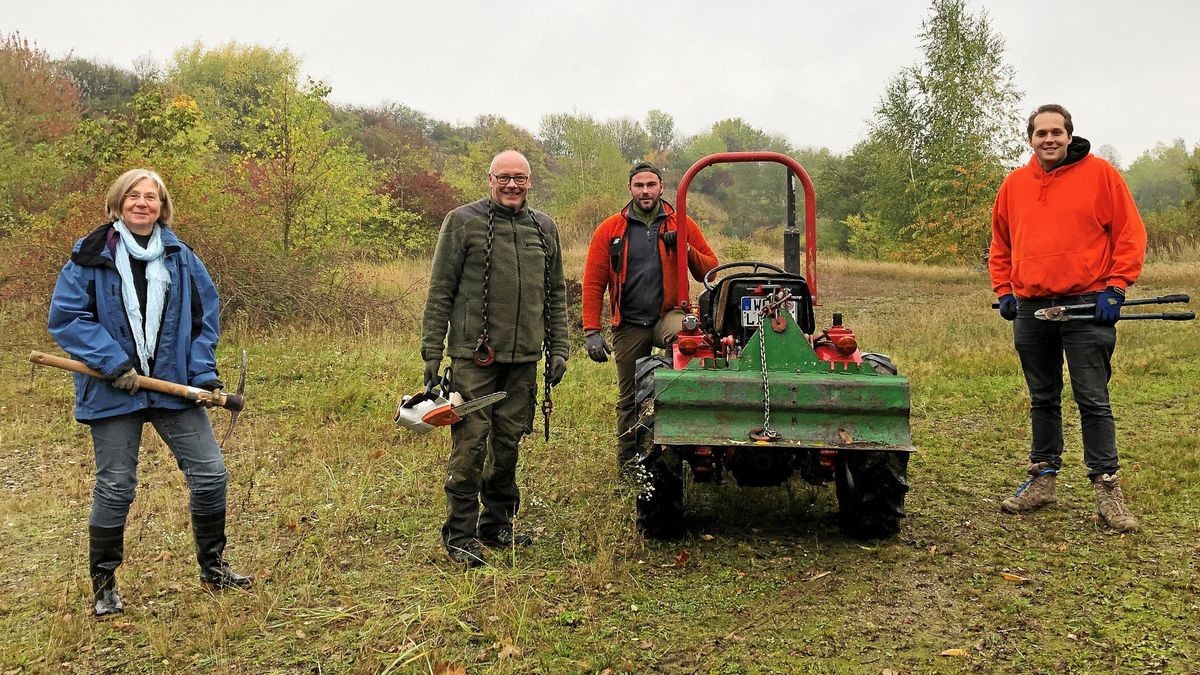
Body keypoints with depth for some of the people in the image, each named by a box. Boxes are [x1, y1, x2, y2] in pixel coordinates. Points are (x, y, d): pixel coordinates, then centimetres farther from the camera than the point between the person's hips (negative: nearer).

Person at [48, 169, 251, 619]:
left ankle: (212, 566, 22)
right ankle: (103, 585, 21)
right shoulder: (91, 256, -4)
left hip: (175, 385, 3)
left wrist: (204, 372, -2)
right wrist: (112, 363, -16)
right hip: (114, 391, -3)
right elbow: (65, 317, -6)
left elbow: (205, 316, 10)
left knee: (210, 475, 2)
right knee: (114, 488, 4)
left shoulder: (181, 258, 5)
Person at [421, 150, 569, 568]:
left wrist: (558, 349, 12)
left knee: (509, 442, 11)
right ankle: (460, 534, 4)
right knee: (470, 442, -5)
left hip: (524, 357, 5)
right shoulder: (462, 221, -1)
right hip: (474, 355, -4)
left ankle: (498, 524, 24)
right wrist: (432, 352, -6)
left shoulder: (544, 228, 13)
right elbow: (440, 292, -2)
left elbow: (556, 294, 18)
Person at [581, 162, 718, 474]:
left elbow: (710, 270, 8)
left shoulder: (681, 225, 7)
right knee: (628, 399, 8)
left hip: (668, 314, -1)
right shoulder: (610, 229, 5)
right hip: (629, 324, 1)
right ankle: (628, 466, 22)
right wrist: (592, 331, -6)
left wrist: (686, 250, -11)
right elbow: (593, 283, 2)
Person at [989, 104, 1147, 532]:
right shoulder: (1015, 184, 10)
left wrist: (1115, 288, -10)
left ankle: (1107, 488, 5)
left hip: (1087, 306, -4)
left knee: (1093, 400, -2)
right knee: (1043, 401, 13)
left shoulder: (1099, 174, -2)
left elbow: (1130, 234, -3)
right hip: (1031, 308, 4)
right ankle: (1042, 479, 22)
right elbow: (1000, 244, 19)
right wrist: (1003, 289, 9)